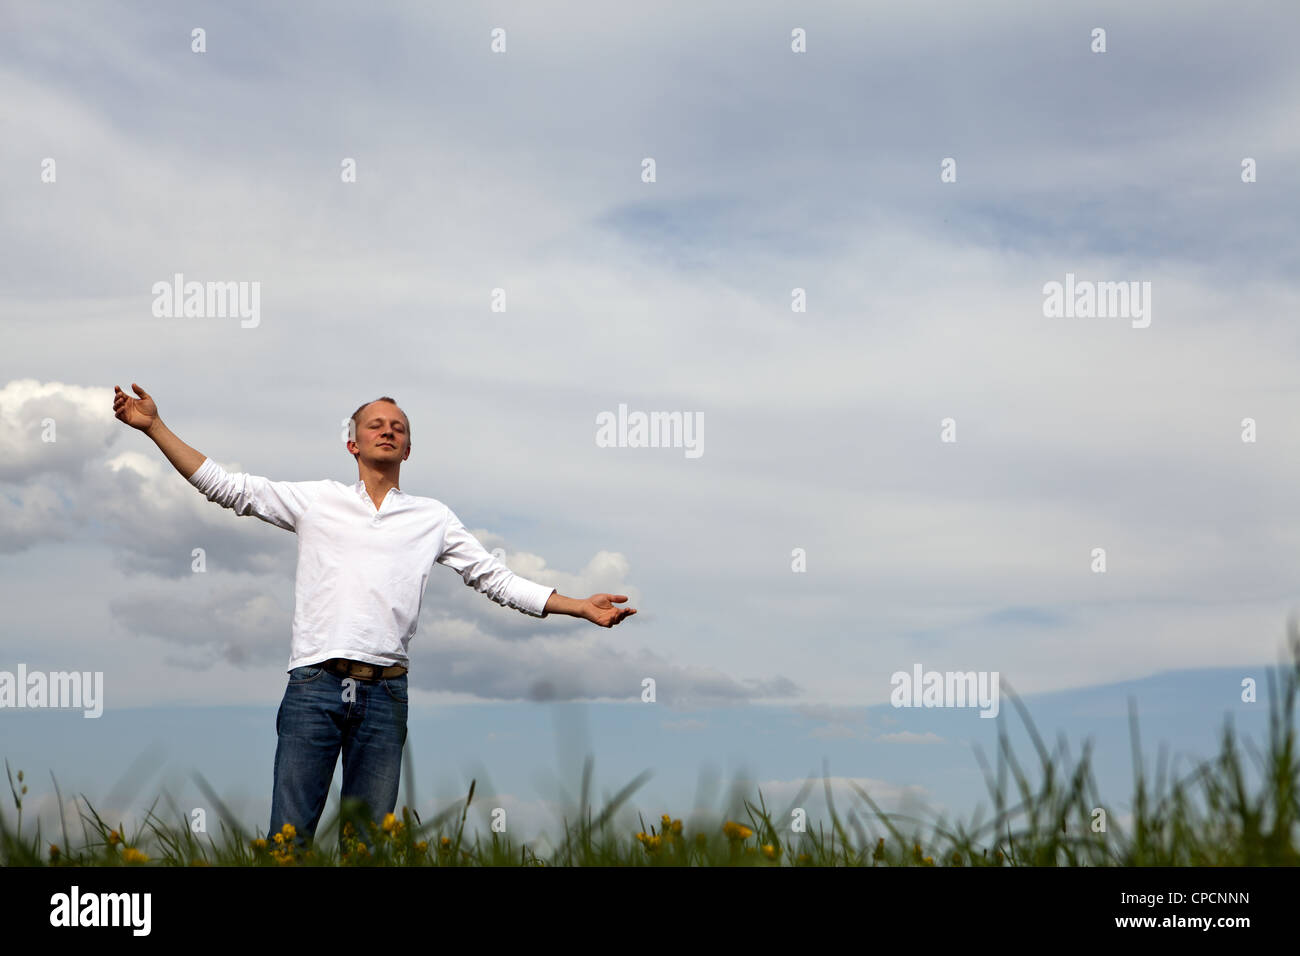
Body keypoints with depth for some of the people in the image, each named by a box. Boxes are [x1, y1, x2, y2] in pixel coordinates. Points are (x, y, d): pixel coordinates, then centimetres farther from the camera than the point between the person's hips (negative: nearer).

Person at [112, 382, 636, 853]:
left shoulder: (433, 518, 15)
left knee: (367, 841, 5)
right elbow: (227, 487, 10)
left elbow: (496, 578, 14)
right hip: (314, 685, -1)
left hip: (384, 695, 1)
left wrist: (582, 607, 6)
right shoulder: (316, 499, 12)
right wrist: (155, 426, 4)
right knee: (288, 835, -5)